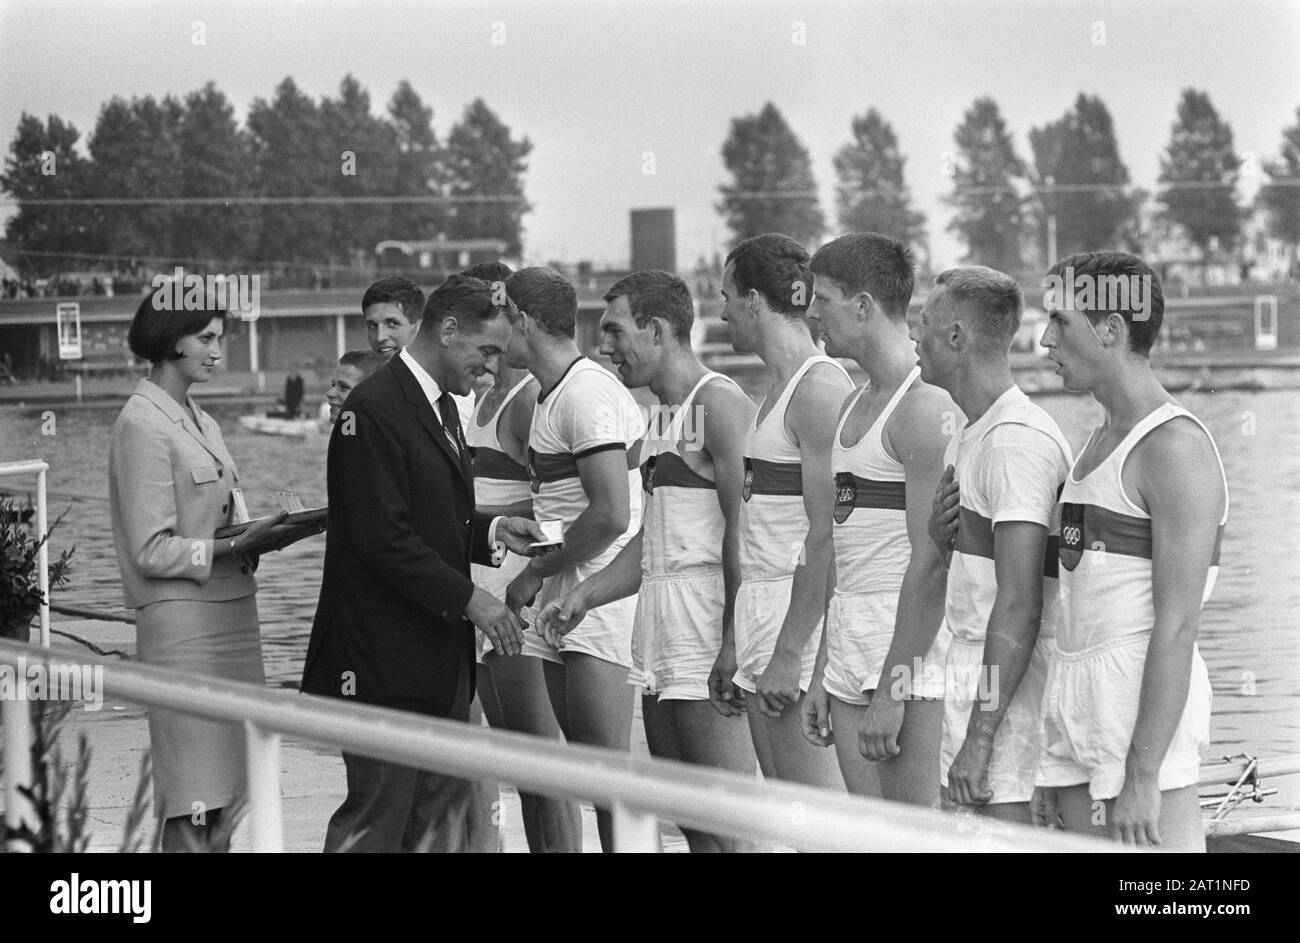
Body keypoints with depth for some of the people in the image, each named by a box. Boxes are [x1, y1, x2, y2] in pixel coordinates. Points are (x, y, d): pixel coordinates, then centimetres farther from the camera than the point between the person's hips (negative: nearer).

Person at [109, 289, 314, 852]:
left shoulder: (199, 422, 16)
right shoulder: (143, 424, -10)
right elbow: (152, 550, -14)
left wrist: (260, 534, 1)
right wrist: (237, 547, -22)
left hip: (230, 611, 8)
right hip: (183, 621, -8)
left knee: (223, 801, 7)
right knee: (195, 805, -9)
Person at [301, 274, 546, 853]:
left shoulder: (441, 406, 16)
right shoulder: (374, 409, -16)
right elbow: (382, 538, -21)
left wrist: (489, 531, 6)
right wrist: (468, 599, -19)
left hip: (440, 658, 10)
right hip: (386, 659, -10)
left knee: (447, 816, 11)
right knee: (376, 816, -6)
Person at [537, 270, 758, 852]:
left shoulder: (719, 403, -9)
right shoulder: (661, 415, 20)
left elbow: (742, 532, -15)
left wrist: (734, 645, -21)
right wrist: (584, 596, 12)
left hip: (709, 629, -9)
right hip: (657, 636, 9)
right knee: (689, 821, 10)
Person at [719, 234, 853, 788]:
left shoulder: (820, 389, -13)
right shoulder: (780, 387, 17)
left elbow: (825, 536, -20)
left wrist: (789, 652, -22)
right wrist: (735, 645, 21)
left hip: (801, 613, -10)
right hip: (762, 610, 10)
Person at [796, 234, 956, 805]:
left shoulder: (926, 408, -13)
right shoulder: (854, 404, 16)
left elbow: (931, 563, -19)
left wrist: (891, 690, -21)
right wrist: (822, 677, 18)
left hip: (912, 641, -9)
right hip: (849, 643, 9)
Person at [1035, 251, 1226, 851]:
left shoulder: (1175, 447, -13)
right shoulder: (1103, 440, 16)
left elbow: (1177, 626, -18)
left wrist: (1142, 775, -22)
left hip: (1147, 706, -9)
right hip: (1078, 704, 9)